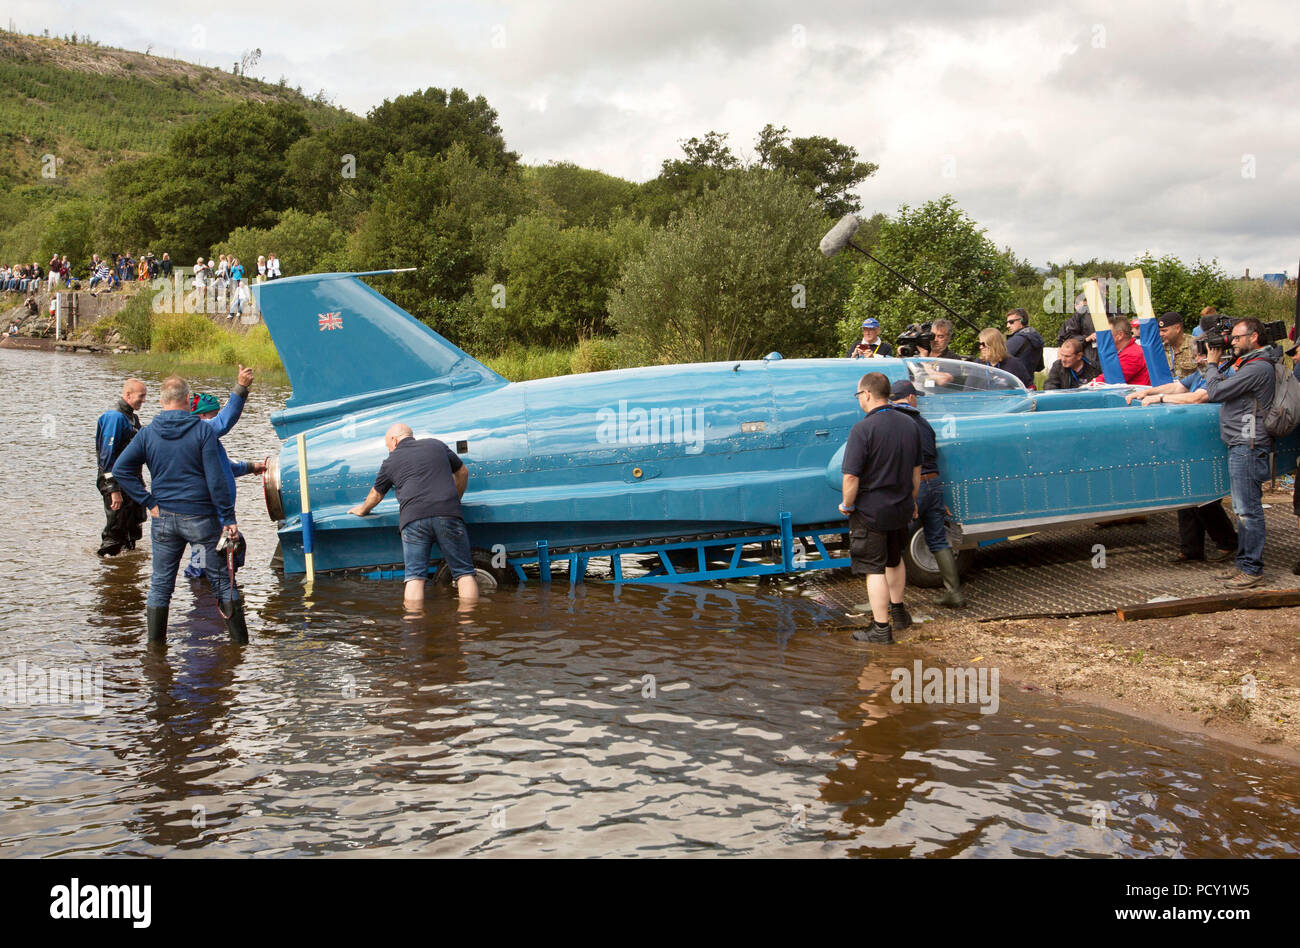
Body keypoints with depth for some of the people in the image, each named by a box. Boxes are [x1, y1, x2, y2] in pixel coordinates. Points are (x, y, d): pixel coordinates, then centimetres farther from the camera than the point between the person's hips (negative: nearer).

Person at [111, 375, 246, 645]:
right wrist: (229, 519, -9)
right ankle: (239, 639, 10)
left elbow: (120, 469, -2)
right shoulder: (203, 431, -8)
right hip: (201, 517, -3)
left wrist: (149, 502, 0)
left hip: (164, 518, 3)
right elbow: (216, 479, -12)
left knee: (161, 582, 13)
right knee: (221, 577, 6)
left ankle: (155, 641, 17)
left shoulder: (148, 433, 1)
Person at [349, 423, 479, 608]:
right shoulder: (436, 445, 22)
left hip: (413, 518, -1)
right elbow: (462, 472, 30)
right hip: (447, 514, 1)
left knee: (415, 577, 0)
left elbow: (375, 495, 33)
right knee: (464, 573, 2)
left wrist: (362, 510, 53)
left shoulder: (390, 462, 19)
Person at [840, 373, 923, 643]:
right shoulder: (910, 425, 1)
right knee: (895, 560, 25)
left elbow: (851, 478, -24)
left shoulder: (863, 429, -21)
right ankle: (898, 612, 40)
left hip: (870, 512, -7)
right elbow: (916, 471, 11)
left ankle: (881, 628, 6)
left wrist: (847, 505, -7)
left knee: (874, 569, 2)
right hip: (901, 509, 7)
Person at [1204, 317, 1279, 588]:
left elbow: (1216, 392, -16)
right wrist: (1212, 368, 10)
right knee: (1243, 509, 14)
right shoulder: (1247, 363, 17)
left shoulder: (1258, 368, -16)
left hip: (1249, 447, -11)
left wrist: (1212, 365, -1)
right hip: (1240, 446, 11)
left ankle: (1253, 570, -2)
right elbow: (1224, 392, 19)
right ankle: (1244, 564, 21)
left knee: (1248, 510, -6)